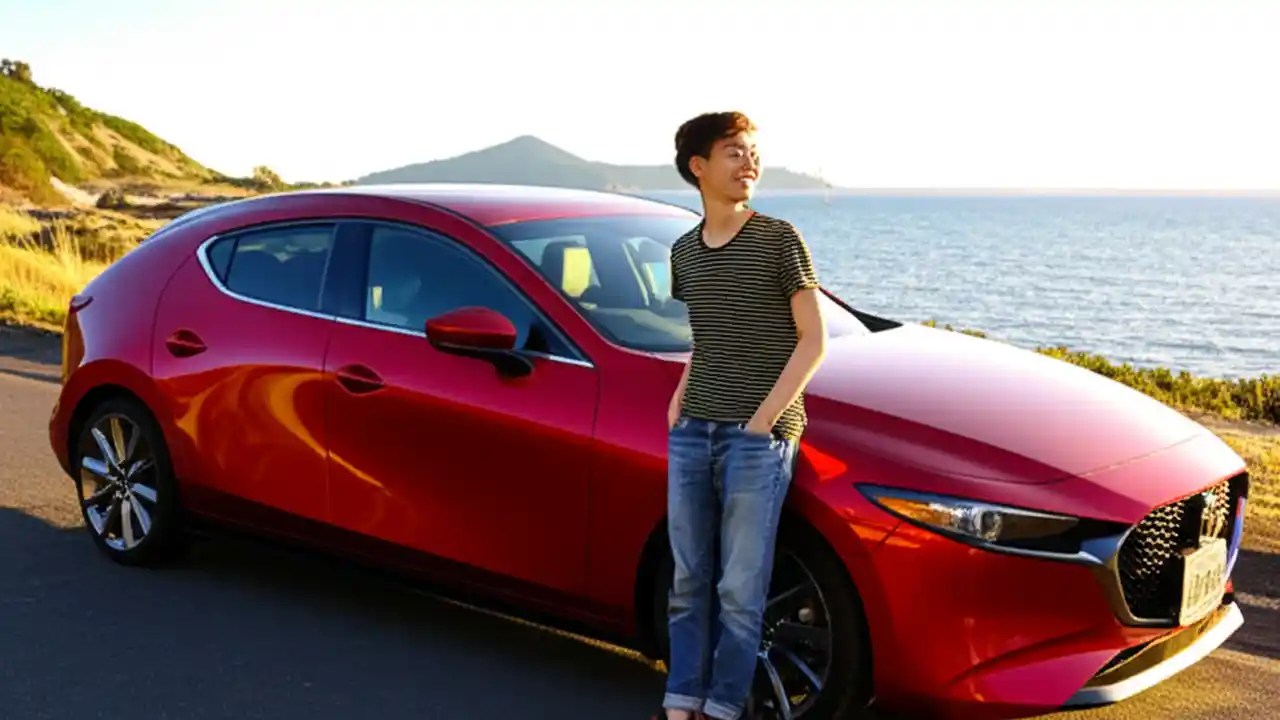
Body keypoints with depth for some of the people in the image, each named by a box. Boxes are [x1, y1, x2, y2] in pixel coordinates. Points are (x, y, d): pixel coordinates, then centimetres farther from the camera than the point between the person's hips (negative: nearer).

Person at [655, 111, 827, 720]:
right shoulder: (684, 251, 13)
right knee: (689, 584, 8)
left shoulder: (779, 239, -2)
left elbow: (813, 339, -4)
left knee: (739, 589, -1)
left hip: (757, 437, -5)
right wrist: (679, 399, 6)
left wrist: (763, 420, -10)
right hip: (690, 435, 5)